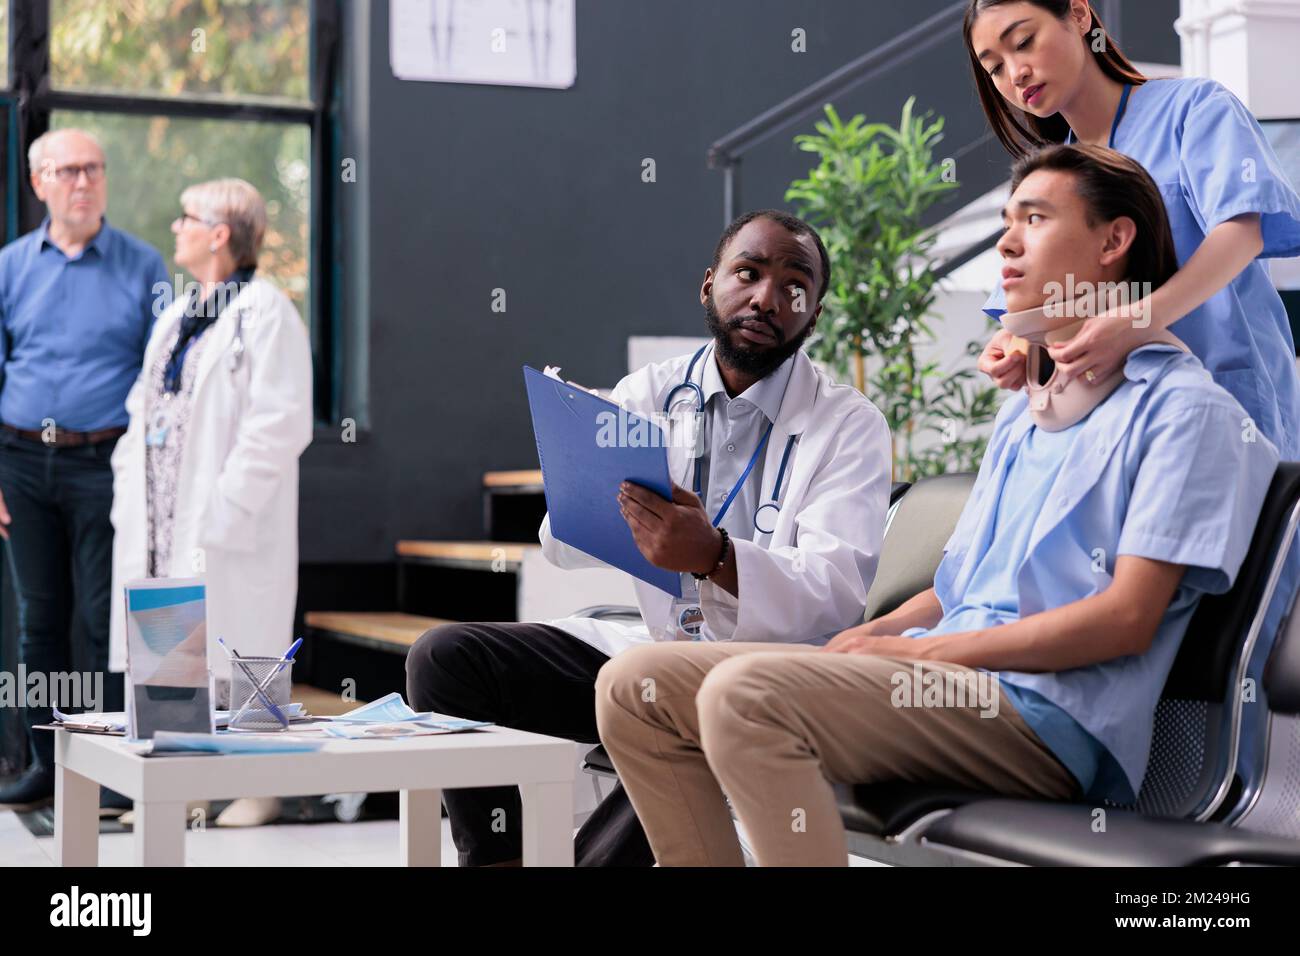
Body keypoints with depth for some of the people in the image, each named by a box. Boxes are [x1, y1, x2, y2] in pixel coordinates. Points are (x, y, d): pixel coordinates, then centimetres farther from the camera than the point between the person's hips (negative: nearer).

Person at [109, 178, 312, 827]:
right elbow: (144, 407, 22)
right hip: (158, 521, 8)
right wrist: (128, 488, 9)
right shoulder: (177, 316, 17)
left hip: (224, 526, -8)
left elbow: (279, 425, -17)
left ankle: (258, 788, 9)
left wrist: (227, 510, -19)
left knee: (234, 654, -2)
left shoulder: (267, 314, -10)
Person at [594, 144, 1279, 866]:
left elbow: (1127, 618, -11)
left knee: (743, 693, -31)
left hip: (1044, 716, -9)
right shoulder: (1021, 415, 27)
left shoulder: (1185, 407, -2)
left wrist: (926, 650, -12)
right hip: (951, 685, 9)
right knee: (635, 686, -3)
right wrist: (866, 640, 3)